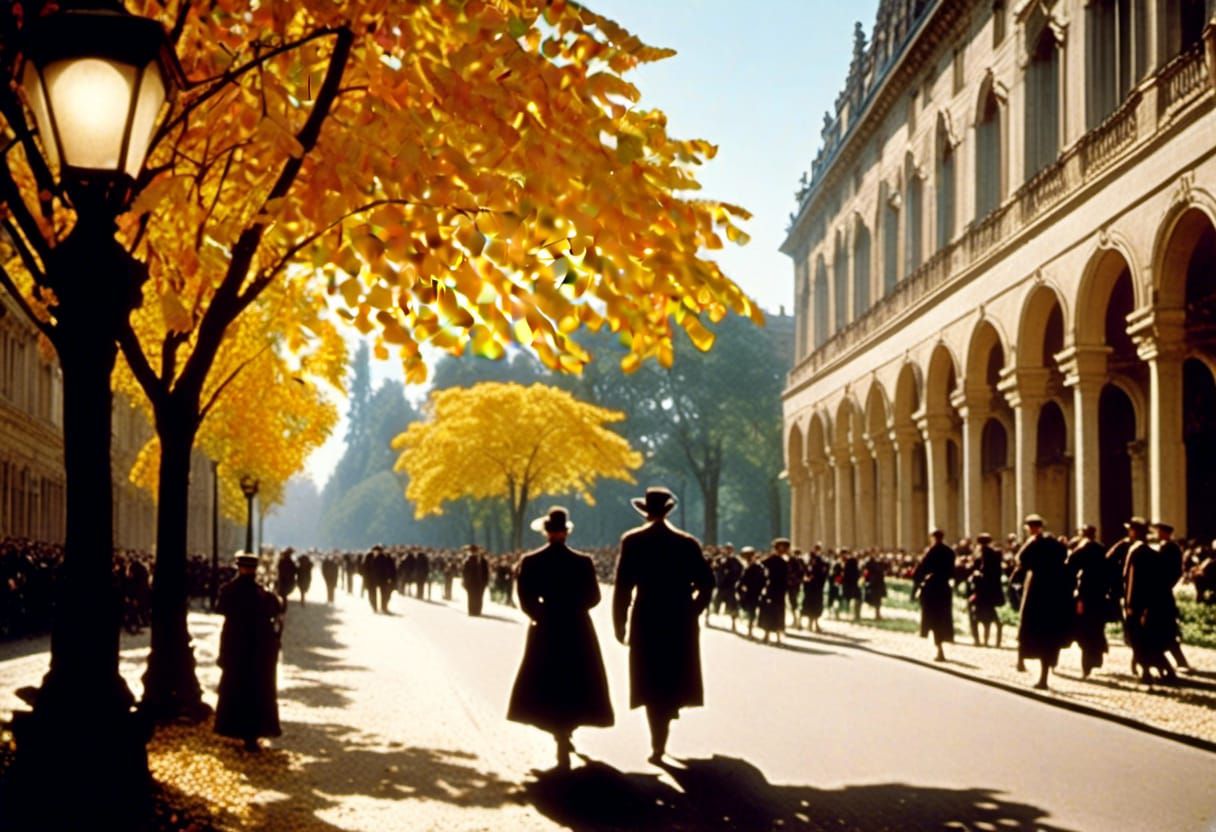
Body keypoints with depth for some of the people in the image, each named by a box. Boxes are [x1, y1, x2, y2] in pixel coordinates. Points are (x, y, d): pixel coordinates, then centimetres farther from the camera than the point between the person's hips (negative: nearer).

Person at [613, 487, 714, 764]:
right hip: (680, 624, 2)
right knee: (672, 683, 17)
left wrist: (620, 624, -1)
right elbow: (706, 582, -2)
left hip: (646, 622, -2)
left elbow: (623, 586, -7)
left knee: (651, 686, 4)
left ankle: (658, 744, -2)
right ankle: (660, 741, 24)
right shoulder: (687, 543, 1)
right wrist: (692, 611, 10)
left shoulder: (632, 542, -5)